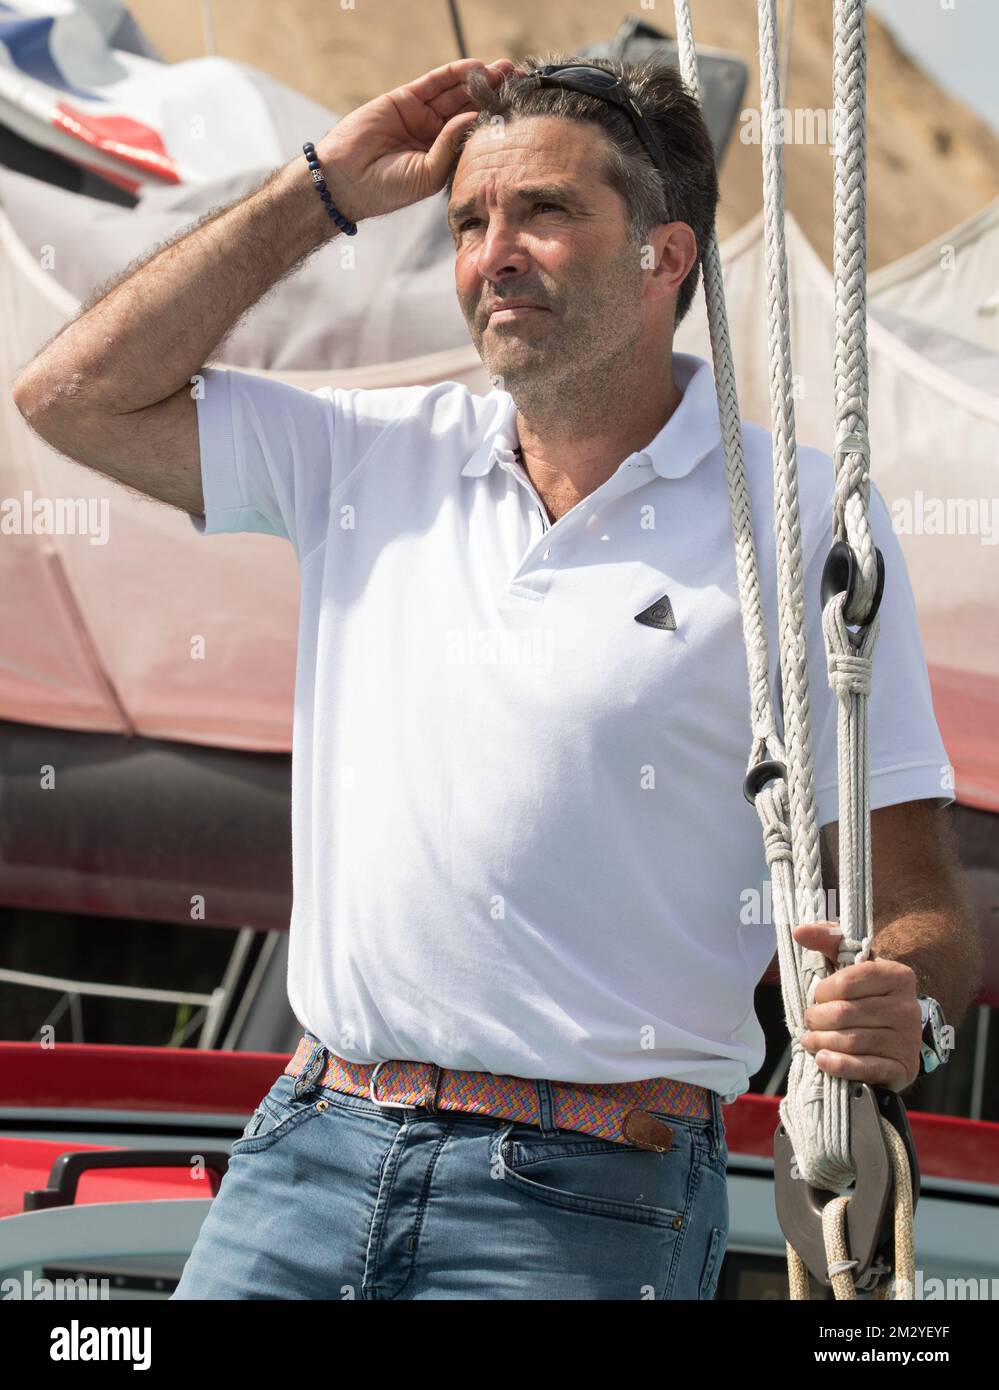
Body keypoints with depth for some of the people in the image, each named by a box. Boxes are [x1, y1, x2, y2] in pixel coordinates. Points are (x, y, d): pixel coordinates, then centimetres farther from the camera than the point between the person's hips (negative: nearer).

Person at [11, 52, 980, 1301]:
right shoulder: (374, 456, 13)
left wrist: (892, 1009, -25)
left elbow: (916, 906, -1)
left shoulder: (797, 520, -1)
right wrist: (326, 189, 10)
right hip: (305, 1152, 4)